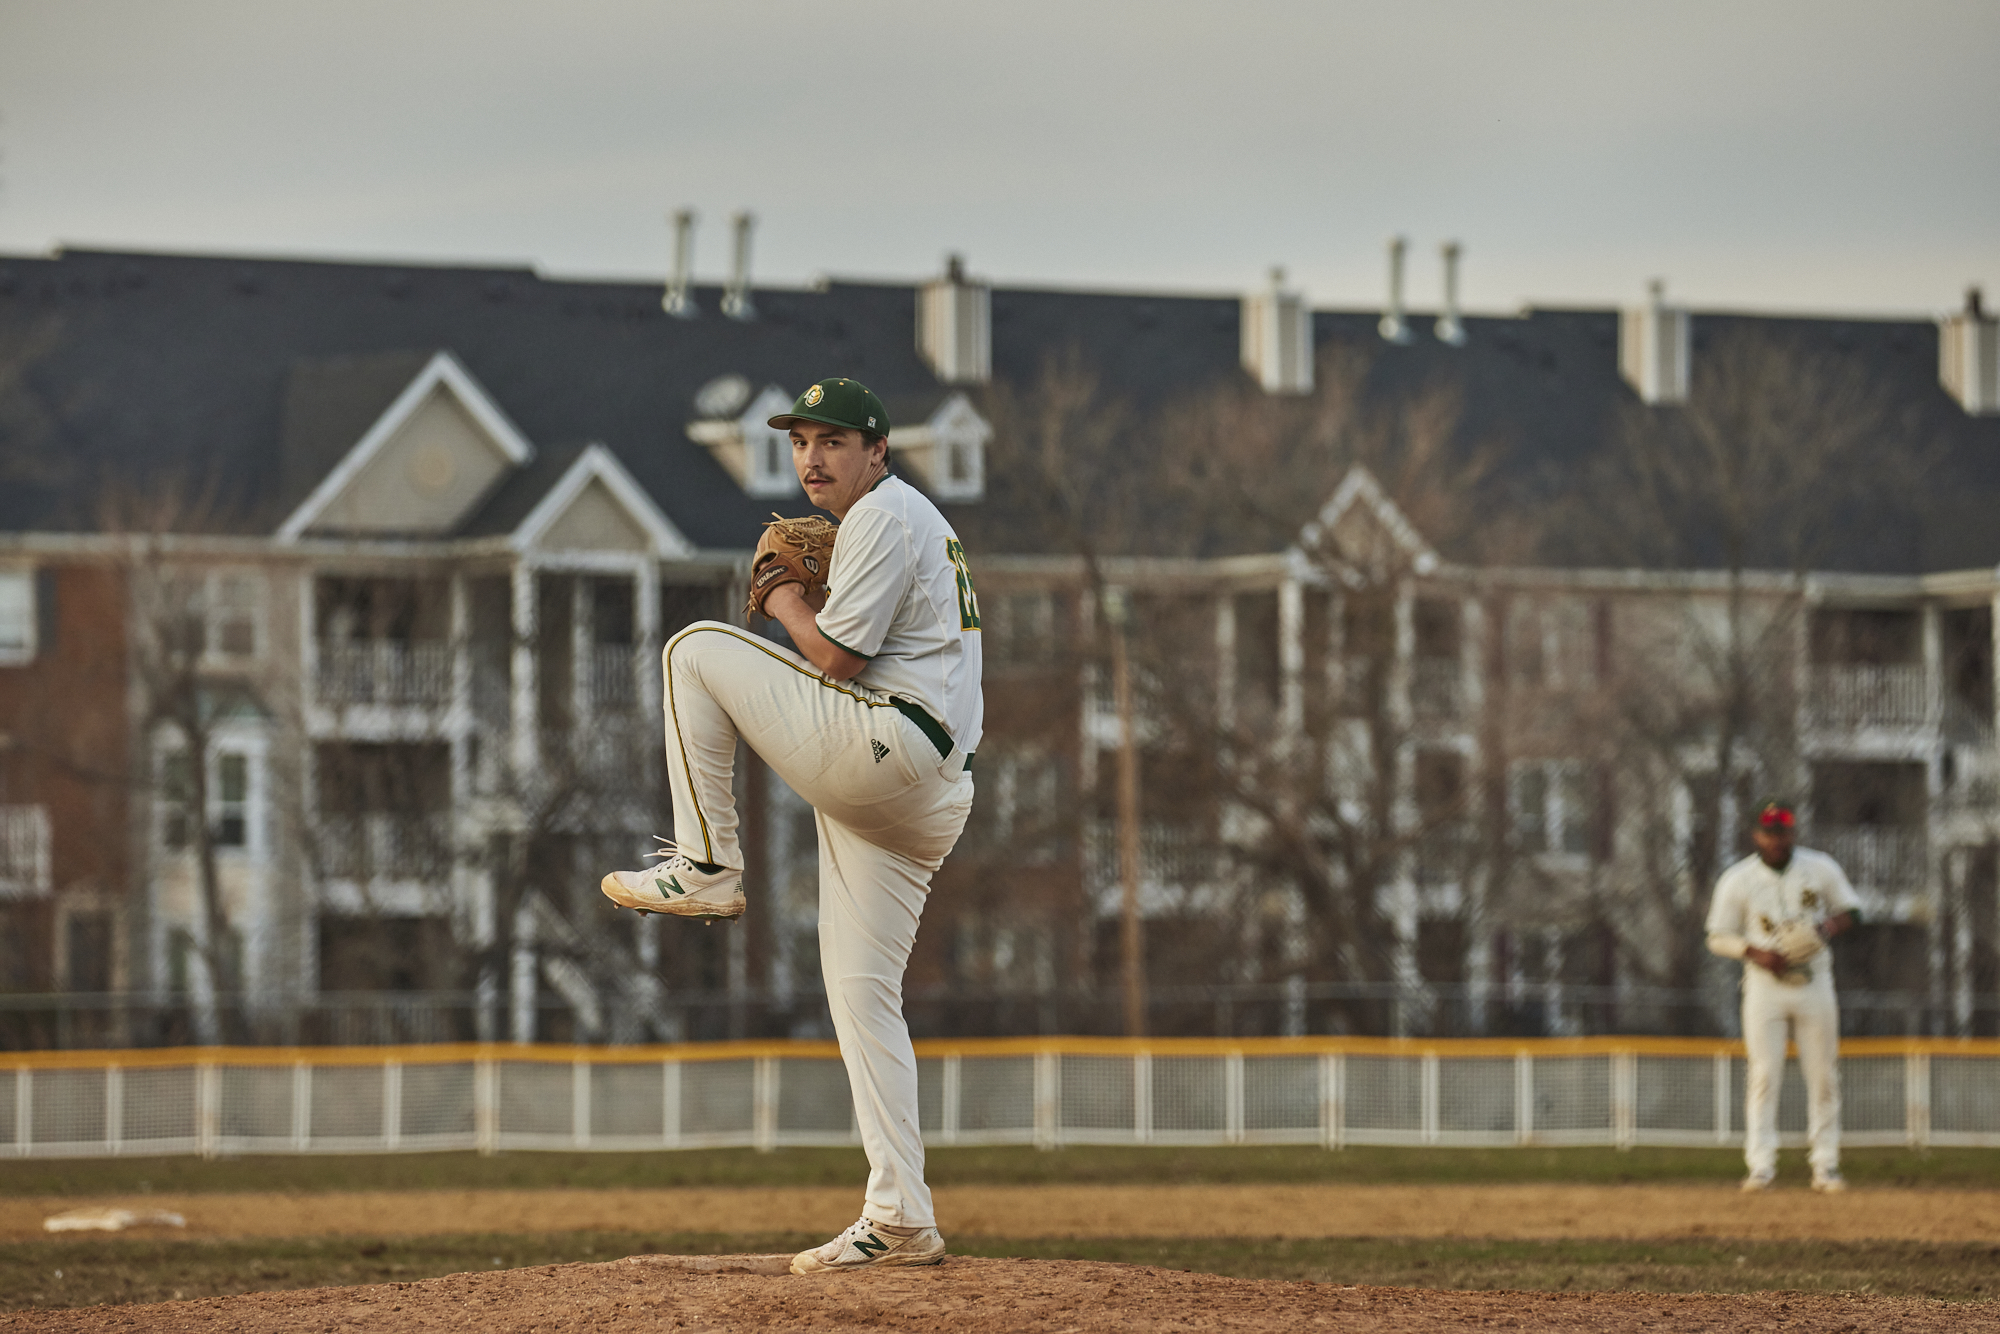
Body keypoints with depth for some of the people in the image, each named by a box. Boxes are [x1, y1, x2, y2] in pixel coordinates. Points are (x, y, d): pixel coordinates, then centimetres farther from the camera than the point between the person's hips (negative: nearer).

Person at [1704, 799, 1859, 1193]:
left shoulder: (1821, 869, 0)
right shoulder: (1737, 880, -4)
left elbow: (1849, 909, 10)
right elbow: (1719, 937, 0)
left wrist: (1831, 927, -12)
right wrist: (1754, 952, -18)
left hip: (1814, 981, 2)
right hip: (1765, 983, -2)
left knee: (1823, 1075, 2)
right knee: (1764, 1075, -8)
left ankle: (1825, 1165, 9)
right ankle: (1760, 1167, -8)